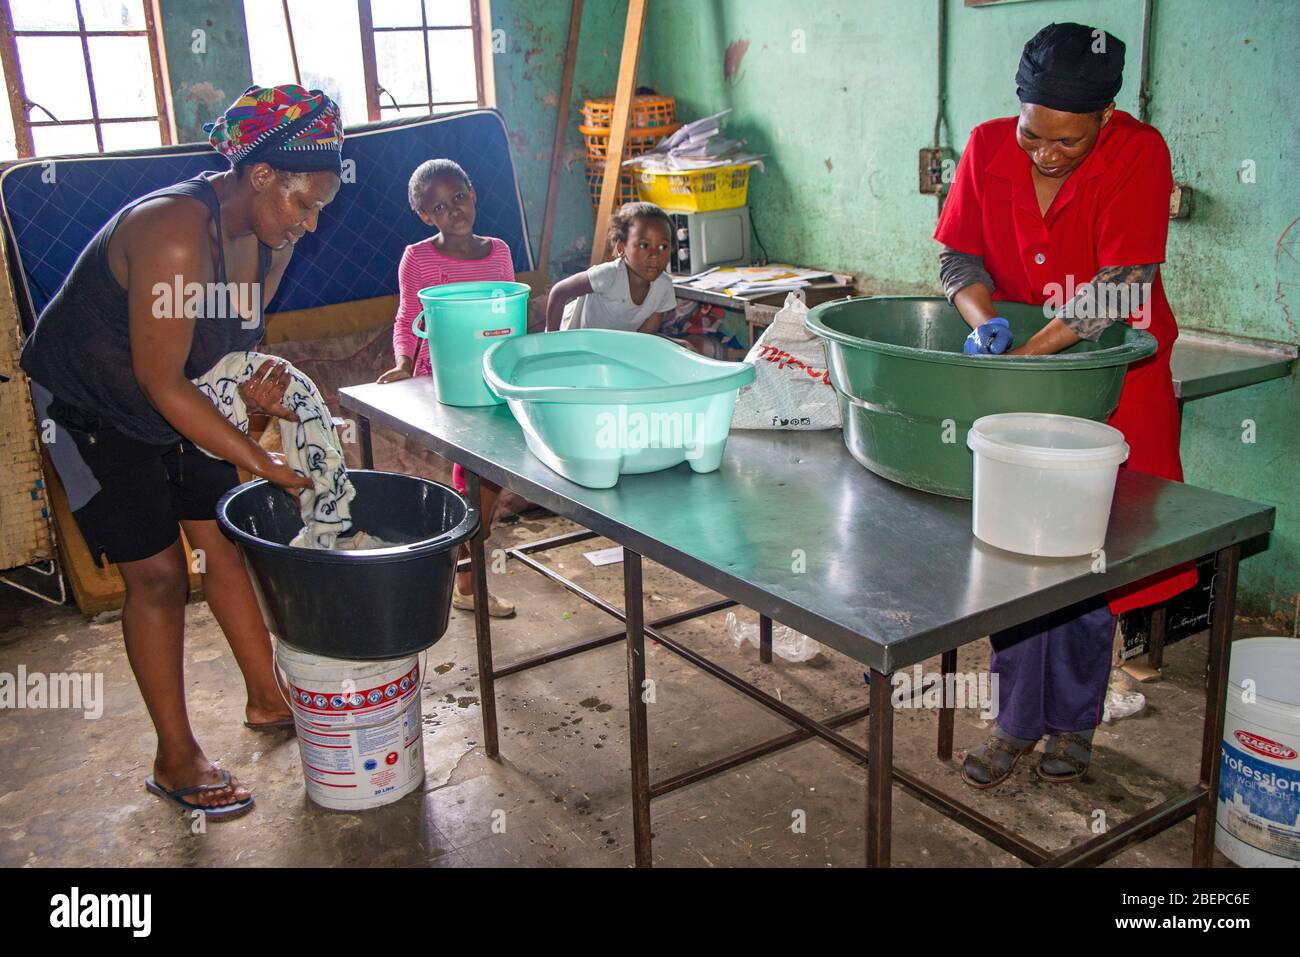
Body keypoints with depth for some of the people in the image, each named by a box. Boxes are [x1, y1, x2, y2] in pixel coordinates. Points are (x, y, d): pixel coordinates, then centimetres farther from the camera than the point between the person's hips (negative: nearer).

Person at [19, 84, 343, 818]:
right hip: (94, 411, -7)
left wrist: (254, 384, -18)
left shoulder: (269, 239, -7)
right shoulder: (174, 233, -34)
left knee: (226, 542, 9)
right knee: (158, 574, -6)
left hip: (176, 407, 8)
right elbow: (162, 381, -31)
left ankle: (268, 697, 26)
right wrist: (263, 463, -28)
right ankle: (176, 760, 8)